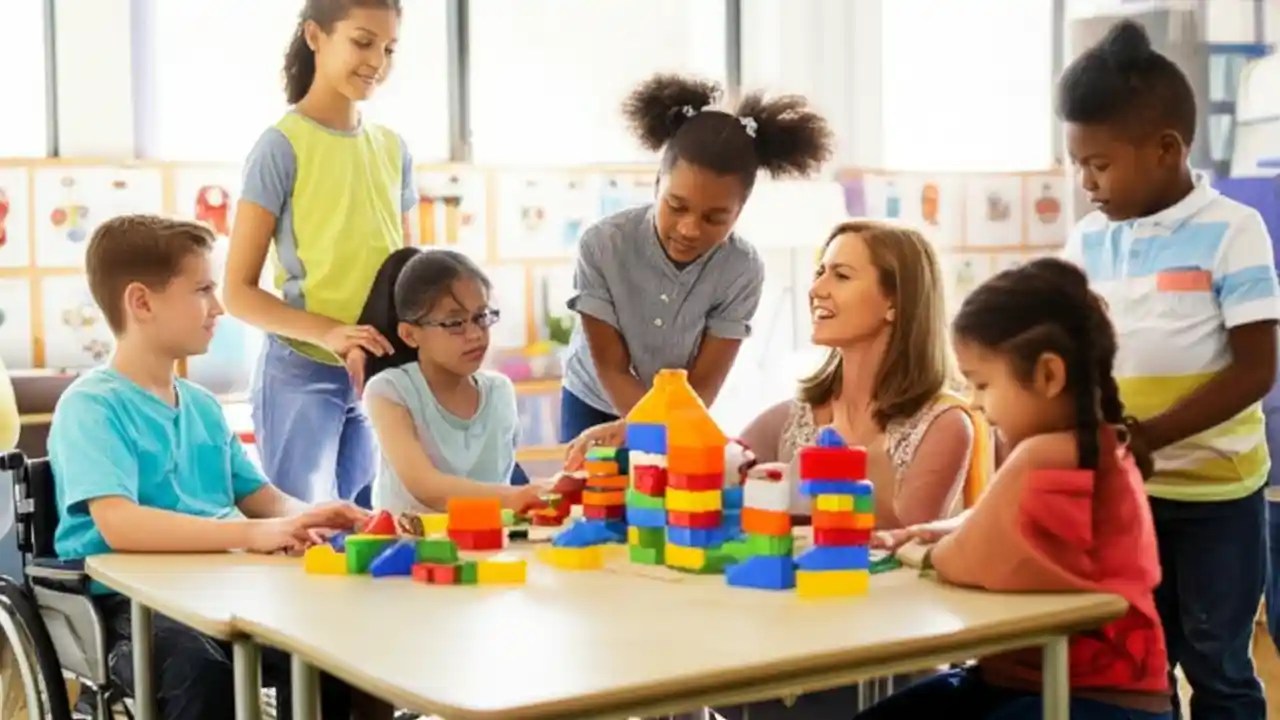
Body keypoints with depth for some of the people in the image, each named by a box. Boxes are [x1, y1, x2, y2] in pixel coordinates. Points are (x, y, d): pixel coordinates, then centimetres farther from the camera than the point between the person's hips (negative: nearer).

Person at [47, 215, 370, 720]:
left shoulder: (203, 405, 16)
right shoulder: (92, 405, -9)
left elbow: (257, 495, 22)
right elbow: (118, 524, -23)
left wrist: (308, 517, -2)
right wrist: (252, 534, -32)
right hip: (129, 602, -6)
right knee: (200, 662, -36)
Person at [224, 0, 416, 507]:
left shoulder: (393, 149, 9)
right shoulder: (283, 145, -8)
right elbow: (238, 292, -9)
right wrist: (328, 332, -24)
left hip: (381, 378, 6)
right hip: (302, 375, -5)